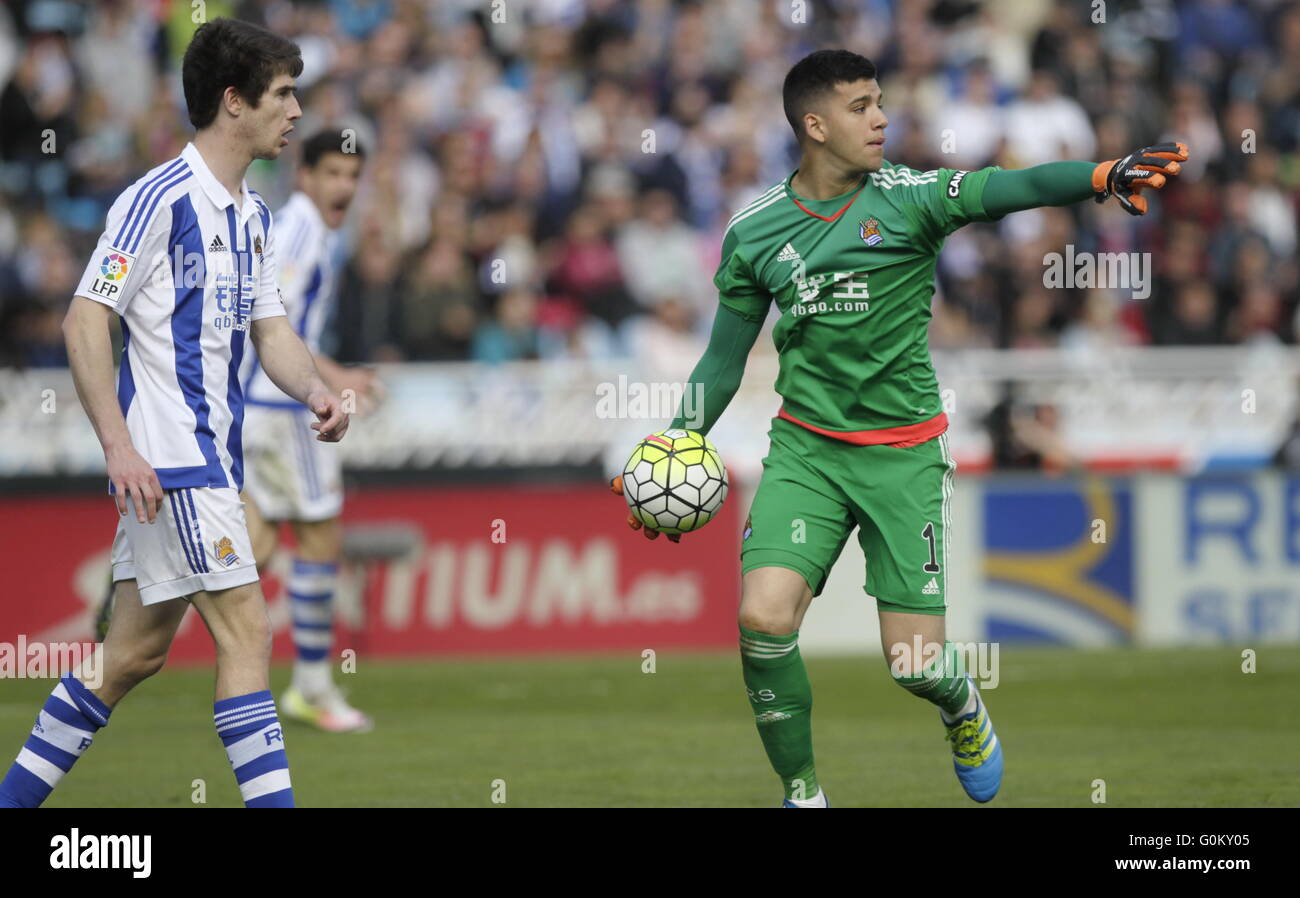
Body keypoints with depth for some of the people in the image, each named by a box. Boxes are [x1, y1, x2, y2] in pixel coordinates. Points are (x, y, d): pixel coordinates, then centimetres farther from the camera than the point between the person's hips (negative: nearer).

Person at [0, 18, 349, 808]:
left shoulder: (253, 215, 15)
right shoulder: (159, 199, -12)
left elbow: (271, 330, 17)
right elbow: (84, 322, -14)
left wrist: (314, 390, -5)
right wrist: (119, 445, -21)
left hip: (213, 459, 9)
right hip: (167, 459, -9)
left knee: (136, 652, 11)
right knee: (246, 633, -12)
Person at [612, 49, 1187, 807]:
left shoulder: (909, 198, -6)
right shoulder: (755, 231, 2)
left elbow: (1011, 188, -24)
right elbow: (725, 358, 13)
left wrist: (1103, 175, -42)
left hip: (904, 453, -1)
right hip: (805, 448, 2)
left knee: (915, 663, -5)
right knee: (763, 617, -19)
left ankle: (963, 707, 35)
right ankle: (802, 792, 3)